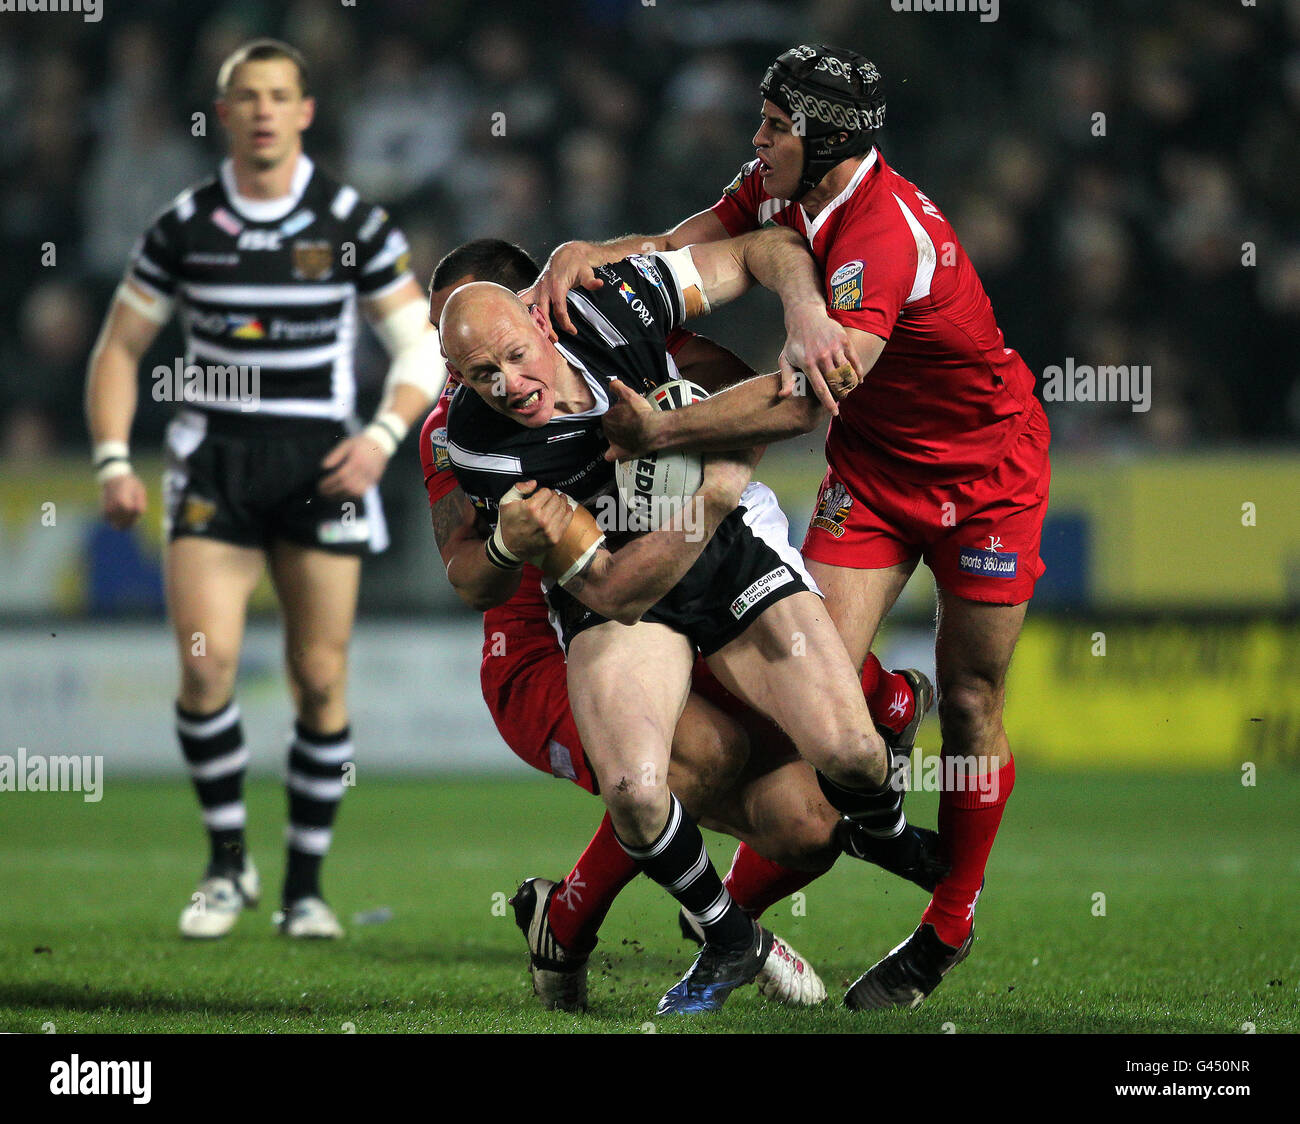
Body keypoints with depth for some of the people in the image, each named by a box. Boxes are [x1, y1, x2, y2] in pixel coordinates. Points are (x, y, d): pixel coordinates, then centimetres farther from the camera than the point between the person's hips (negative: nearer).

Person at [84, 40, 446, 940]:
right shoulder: (184, 226, 2)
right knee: (206, 661, -13)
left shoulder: (352, 222, -1)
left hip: (321, 461, 0)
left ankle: (306, 887, 10)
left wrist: (381, 437, -12)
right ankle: (228, 863, 4)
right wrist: (115, 462, -1)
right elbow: (120, 348, 11)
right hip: (214, 461, 0)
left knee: (322, 680, -2)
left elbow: (423, 344, 3)